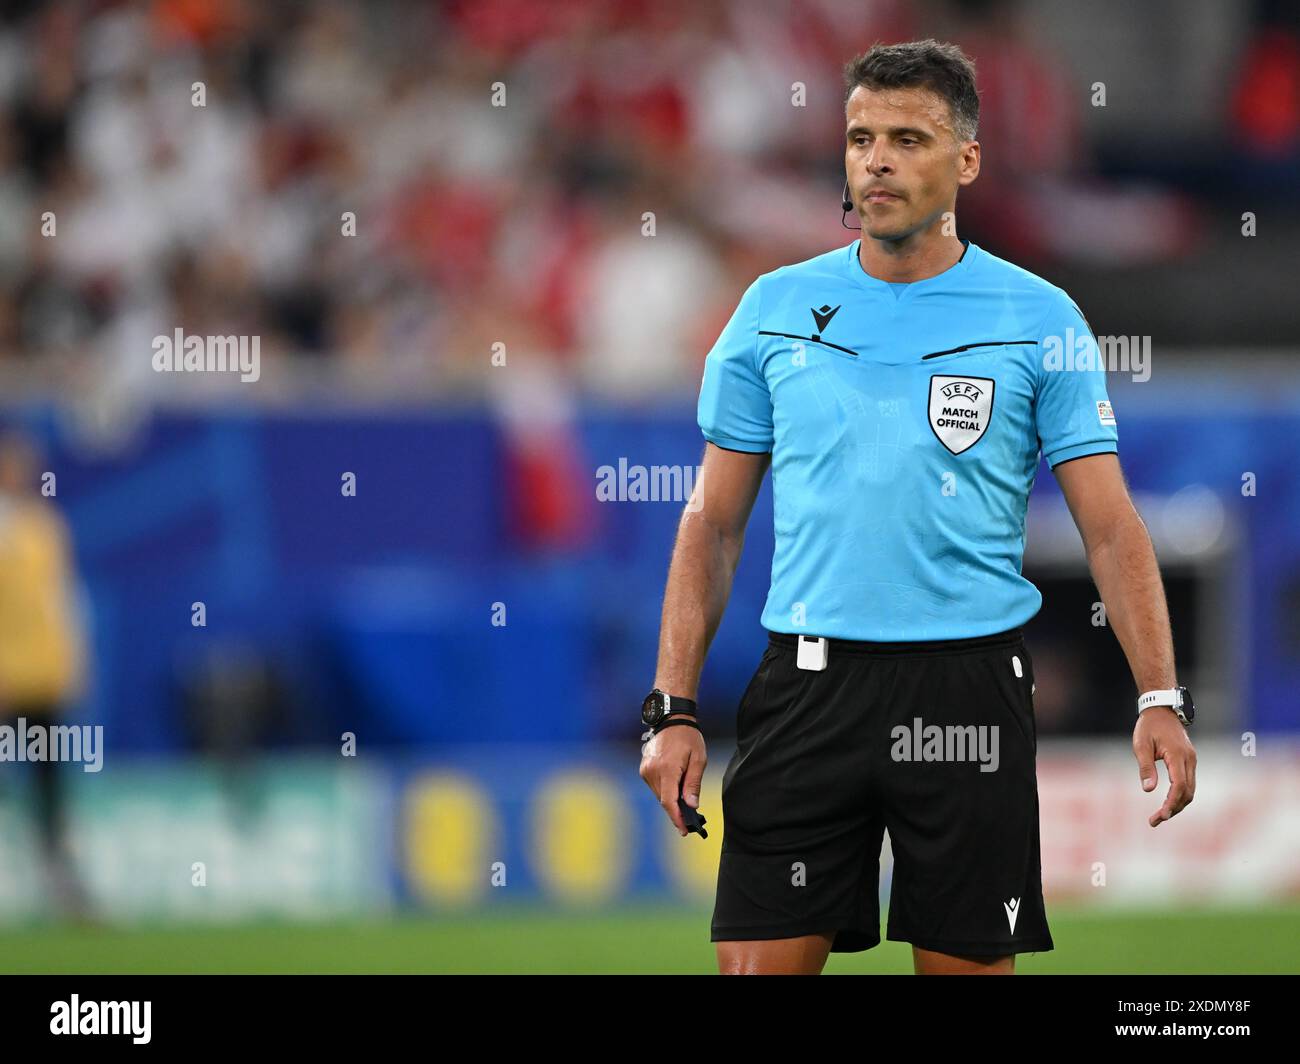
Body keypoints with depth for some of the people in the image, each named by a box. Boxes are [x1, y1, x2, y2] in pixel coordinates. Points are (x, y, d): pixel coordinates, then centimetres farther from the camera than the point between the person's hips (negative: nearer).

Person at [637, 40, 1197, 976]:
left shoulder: (1041, 320, 2)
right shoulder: (775, 309, 7)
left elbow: (1112, 527, 0)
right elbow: (713, 523, 11)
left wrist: (1161, 697, -12)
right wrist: (674, 707, 3)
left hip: (967, 689, -1)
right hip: (807, 684, 1)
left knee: (970, 965, 3)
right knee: (760, 962, -5)